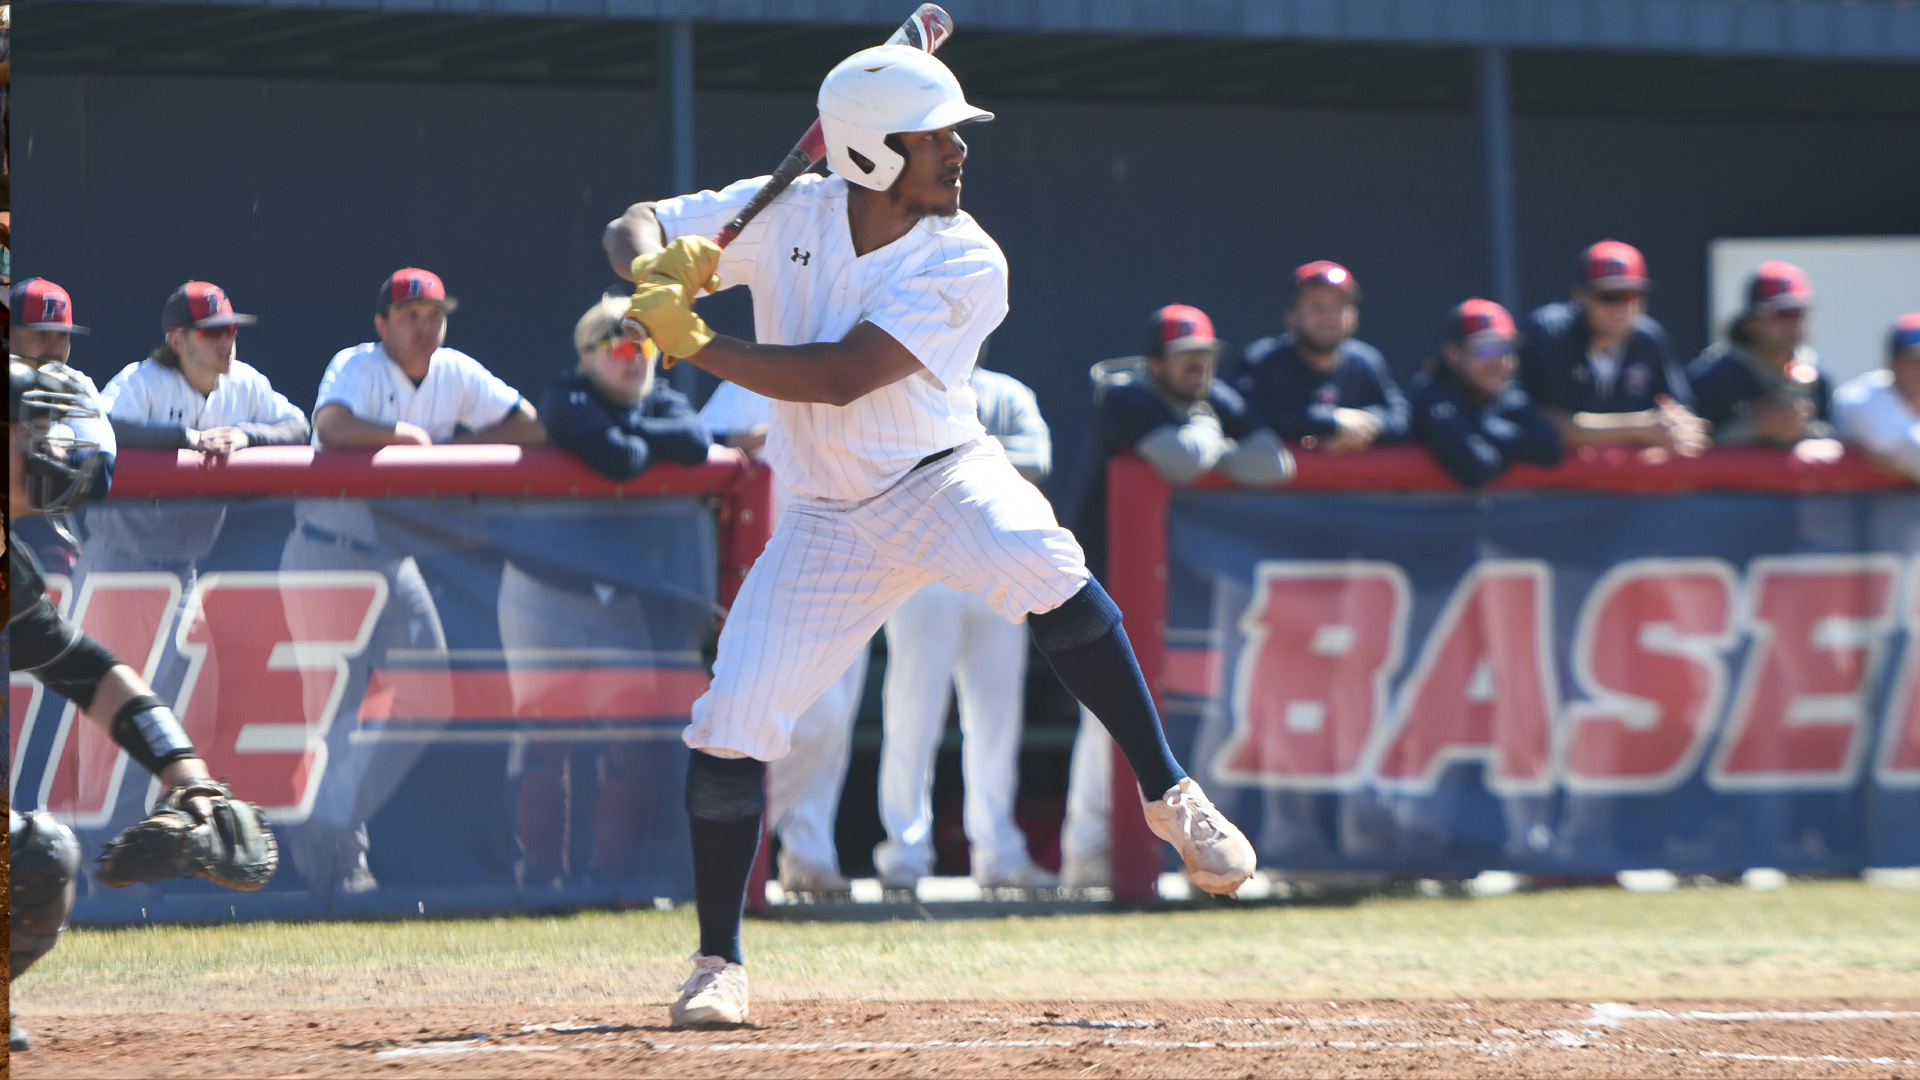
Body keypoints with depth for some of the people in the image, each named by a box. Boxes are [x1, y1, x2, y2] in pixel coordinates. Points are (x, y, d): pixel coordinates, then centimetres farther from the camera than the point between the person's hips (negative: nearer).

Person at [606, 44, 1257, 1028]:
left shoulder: (965, 266, -16)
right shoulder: (785, 217, -6)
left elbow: (839, 379, -24)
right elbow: (634, 228, 2)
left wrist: (694, 346, -25)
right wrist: (656, 264, -22)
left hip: (941, 477, -3)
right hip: (827, 520, 3)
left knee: (1040, 567, -35)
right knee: (732, 720, -7)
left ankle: (1170, 797, -25)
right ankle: (718, 964, 8)